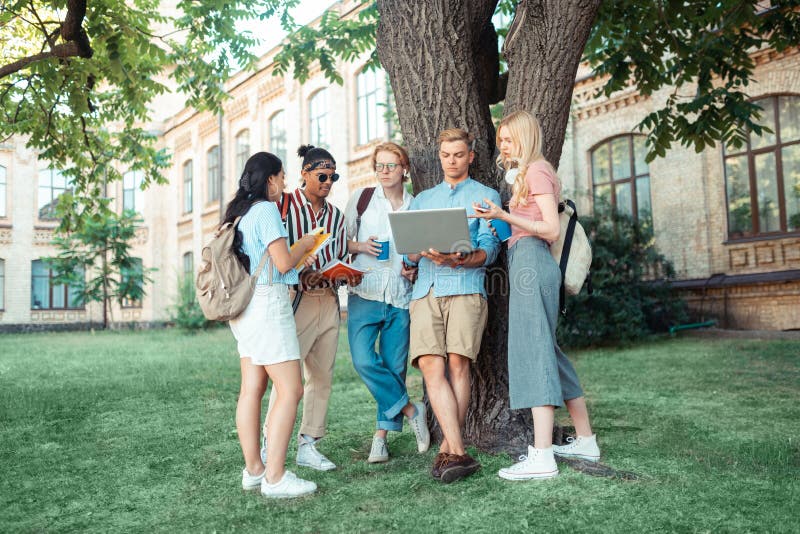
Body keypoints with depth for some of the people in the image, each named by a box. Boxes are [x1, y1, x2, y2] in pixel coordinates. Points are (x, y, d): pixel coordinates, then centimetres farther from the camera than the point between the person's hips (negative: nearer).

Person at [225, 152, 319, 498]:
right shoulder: (266, 210, -10)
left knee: (252, 389, 9)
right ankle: (275, 477, -8)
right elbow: (284, 263, -14)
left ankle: (253, 470, 14)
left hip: (244, 306, 10)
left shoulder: (239, 212, 17)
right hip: (267, 302, -9)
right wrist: (304, 246, 5)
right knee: (290, 390, -8)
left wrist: (299, 261, 23)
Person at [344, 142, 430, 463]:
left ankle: (381, 435, 15)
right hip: (365, 293, -1)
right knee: (364, 360, -15)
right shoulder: (362, 197, 7)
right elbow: (342, 240, 11)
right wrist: (361, 246, -9)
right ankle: (411, 410, 3)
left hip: (401, 297, 1)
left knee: (394, 366, 3)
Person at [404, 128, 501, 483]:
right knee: (431, 366, -12)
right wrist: (423, 253, -6)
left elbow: (488, 248, 1)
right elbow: (409, 252, 18)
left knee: (458, 364, -12)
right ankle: (458, 452, -14)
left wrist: (459, 260, -19)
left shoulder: (486, 196, 15)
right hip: (426, 290, 3)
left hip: (465, 287, -3)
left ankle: (447, 449, -3)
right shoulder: (422, 199, 27)